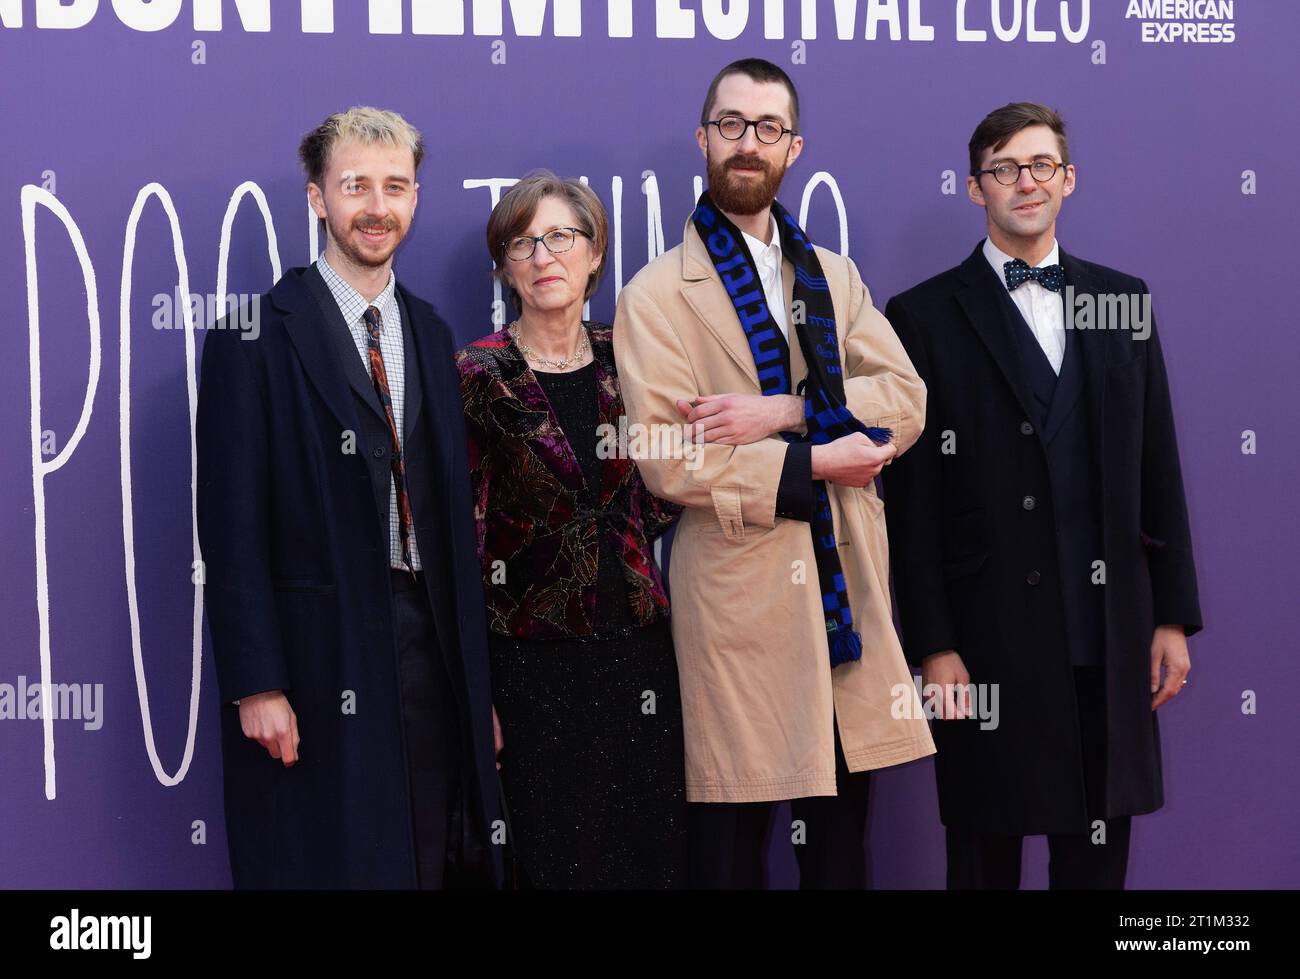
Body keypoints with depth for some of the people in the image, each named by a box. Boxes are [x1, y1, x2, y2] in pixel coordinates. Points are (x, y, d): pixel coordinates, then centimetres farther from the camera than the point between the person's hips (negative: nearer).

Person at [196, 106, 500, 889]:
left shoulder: (430, 332, 13)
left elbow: (453, 509, 13)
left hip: (429, 654, 5)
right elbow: (233, 522, -9)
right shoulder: (257, 335, -6)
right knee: (329, 865, 4)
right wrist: (255, 684, -14)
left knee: (433, 863, 9)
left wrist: (476, 678, 10)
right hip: (316, 664, -5)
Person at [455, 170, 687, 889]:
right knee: (555, 856, 2)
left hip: (637, 647, 4)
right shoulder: (479, 376, -4)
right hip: (534, 661, -4)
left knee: (654, 853, 7)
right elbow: (462, 536, -6)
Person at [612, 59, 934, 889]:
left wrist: (783, 413, -14)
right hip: (737, 594, -4)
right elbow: (667, 460, -12)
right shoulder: (658, 294, -2)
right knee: (734, 841, 3)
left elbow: (905, 400, 1)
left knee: (843, 836, 11)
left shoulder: (835, 276, 15)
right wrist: (812, 463, -12)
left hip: (848, 585, 5)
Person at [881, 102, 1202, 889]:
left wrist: (1174, 615, 6)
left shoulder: (1121, 299, 10)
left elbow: (1158, 468, 10)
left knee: (1100, 849, 11)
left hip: (1111, 631, 3)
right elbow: (913, 499, -4)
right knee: (987, 849, 8)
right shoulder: (926, 316, -1)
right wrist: (933, 647, -9)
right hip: (990, 636, -3)